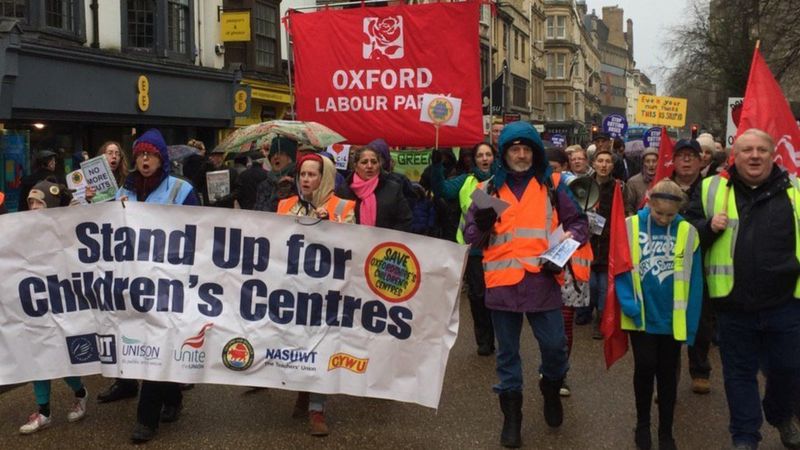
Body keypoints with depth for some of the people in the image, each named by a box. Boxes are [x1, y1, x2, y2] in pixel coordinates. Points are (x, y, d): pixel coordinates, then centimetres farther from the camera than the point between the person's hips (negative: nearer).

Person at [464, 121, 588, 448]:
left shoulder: (552, 185, 6)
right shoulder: (488, 189, 8)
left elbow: (578, 222, 9)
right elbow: (470, 236, 7)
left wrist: (569, 241, -10)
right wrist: (483, 225, -15)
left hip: (542, 280, 0)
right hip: (502, 282, 1)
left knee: (554, 345, 1)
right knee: (507, 352, 9)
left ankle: (551, 390, 33)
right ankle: (511, 415, 22)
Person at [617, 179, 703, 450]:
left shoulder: (687, 233, -6)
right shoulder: (631, 227, -8)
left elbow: (693, 282, -2)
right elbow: (619, 268, -5)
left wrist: (691, 323, -3)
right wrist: (628, 303, -16)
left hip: (672, 319, 1)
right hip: (642, 316, -1)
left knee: (667, 374, 12)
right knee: (645, 368, 6)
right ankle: (642, 425, 27)